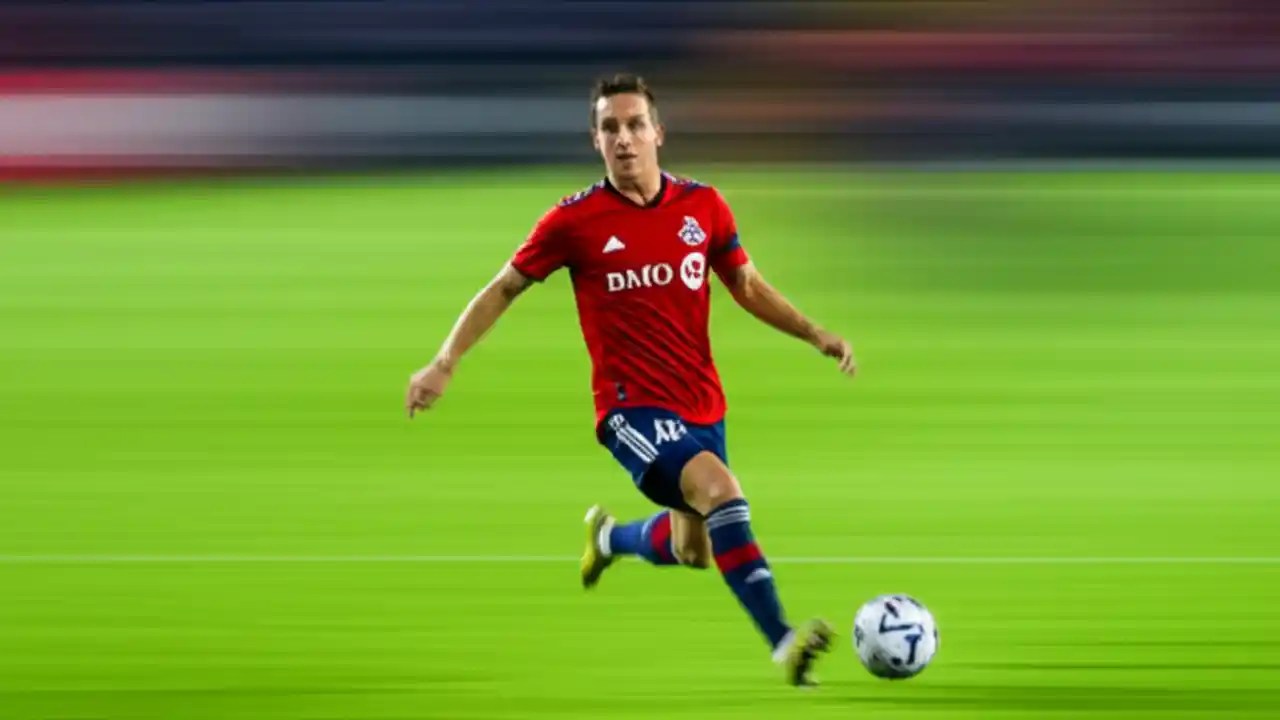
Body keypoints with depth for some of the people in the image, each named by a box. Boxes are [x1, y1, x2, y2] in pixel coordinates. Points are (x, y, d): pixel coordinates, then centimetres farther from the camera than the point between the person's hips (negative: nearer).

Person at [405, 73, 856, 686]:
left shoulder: (703, 206, 1)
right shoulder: (575, 220, -9)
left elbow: (747, 287, 14)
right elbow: (503, 290, 1)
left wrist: (815, 334, 2)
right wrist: (445, 364, -7)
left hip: (700, 402, 5)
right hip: (632, 405, -5)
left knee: (694, 552, 15)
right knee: (719, 488, -30)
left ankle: (611, 536, 49)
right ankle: (782, 641, -32)